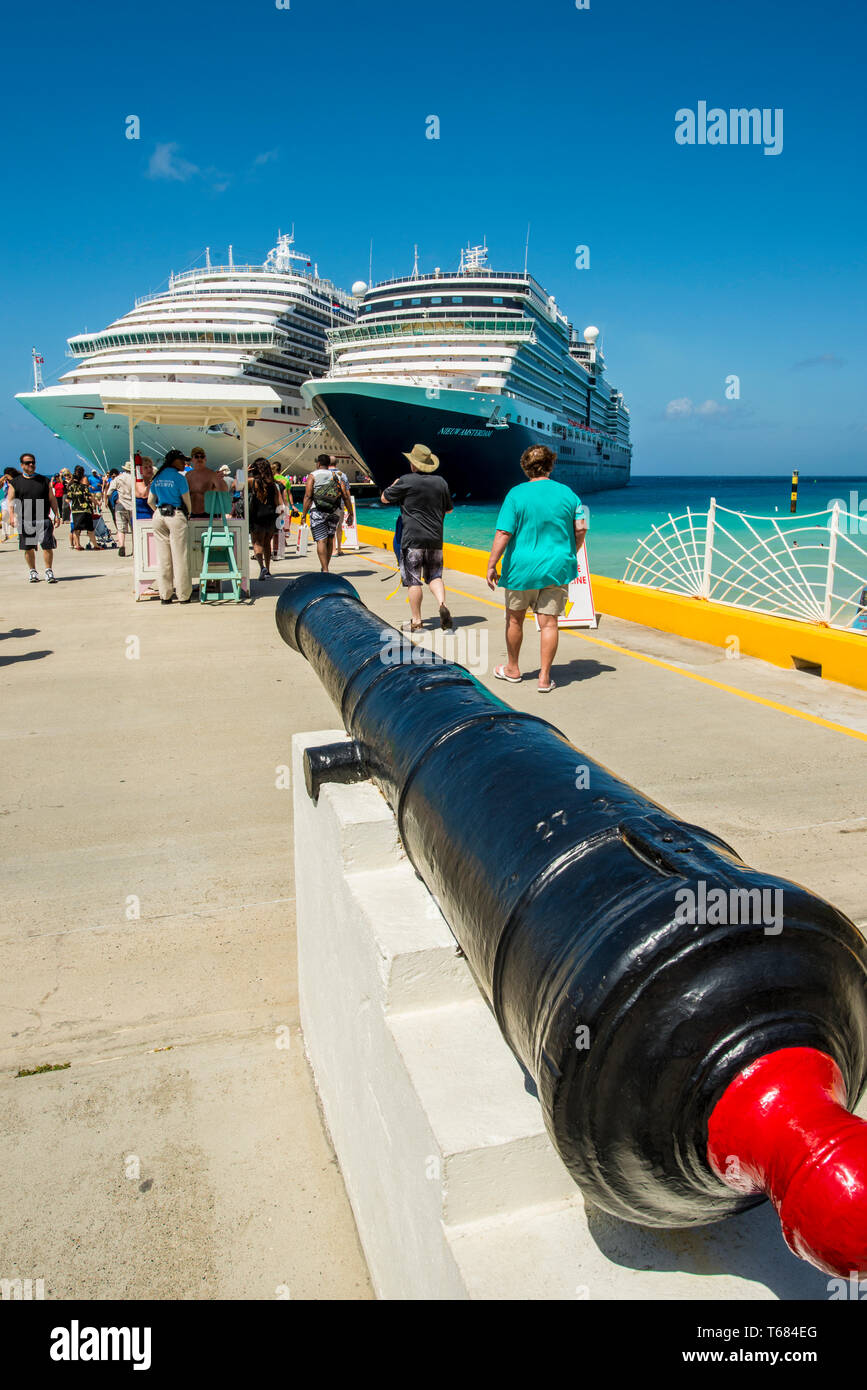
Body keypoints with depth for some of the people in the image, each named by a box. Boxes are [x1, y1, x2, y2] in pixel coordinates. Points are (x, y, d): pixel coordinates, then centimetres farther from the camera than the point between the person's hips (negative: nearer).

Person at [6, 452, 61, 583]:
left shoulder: (44, 480, 11)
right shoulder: (15, 482, 7)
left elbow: (52, 499, 12)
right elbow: (11, 501, 4)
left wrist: (57, 515, 5)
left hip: (43, 519, 0)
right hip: (25, 521, 0)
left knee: (47, 546, -8)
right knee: (28, 548, 6)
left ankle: (49, 571, 1)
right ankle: (33, 572, 19)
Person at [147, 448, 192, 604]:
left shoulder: (157, 477, 11)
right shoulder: (179, 477, -6)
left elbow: (150, 501, 14)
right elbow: (187, 501, -3)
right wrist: (188, 515, 15)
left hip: (159, 516, 6)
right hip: (176, 516, -6)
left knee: (162, 558, 8)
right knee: (180, 557, 0)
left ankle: (165, 595, 10)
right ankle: (183, 595, 4)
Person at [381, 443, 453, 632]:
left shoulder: (407, 481, -7)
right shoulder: (441, 482, 7)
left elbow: (384, 498, 5)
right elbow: (448, 509, 20)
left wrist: (394, 484, 22)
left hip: (413, 538, -4)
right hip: (435, 538, 4)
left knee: (413, 580, 1)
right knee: (435, 576, 14)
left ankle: (416, 621, 4)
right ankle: (442, 605, -10)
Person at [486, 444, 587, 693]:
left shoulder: (517, 494, -9)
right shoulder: (567, 493, 1)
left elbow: (503, 534, -13)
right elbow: (581, 529, 3)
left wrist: (491, 565, -9)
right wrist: (570, 554, 19)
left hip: (522, 569, -2)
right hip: (557, 569, 2)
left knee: (515, 619, 15)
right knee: (549, 622, 4)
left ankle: (512, 669, 29)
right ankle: (544, 678, 4)